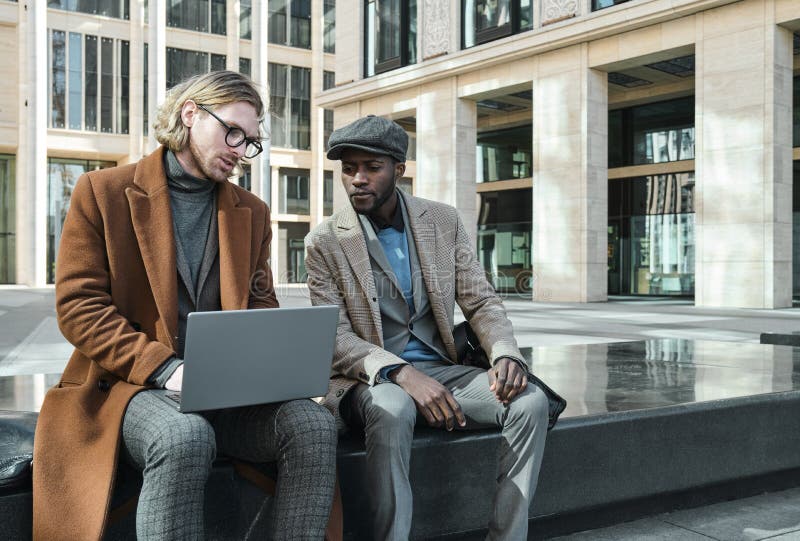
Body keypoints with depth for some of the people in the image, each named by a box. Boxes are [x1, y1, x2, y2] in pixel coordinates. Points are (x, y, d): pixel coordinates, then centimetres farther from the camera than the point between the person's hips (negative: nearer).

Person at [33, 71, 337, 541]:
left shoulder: (253, 212, 15)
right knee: (185, 438, -37)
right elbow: (77, 306, -5)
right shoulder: (102, 192, 2)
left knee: (313, 424, -23)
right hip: (130, 384, -4)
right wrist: (165, 368, -18)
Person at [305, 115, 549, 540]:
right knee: (394, 408, -38)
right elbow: (334, 337, -9)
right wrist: (401, 374, -26)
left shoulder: (444, 221, 7)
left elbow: (481, 302, 7)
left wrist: (506, 354, -15)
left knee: (530, 401, -20)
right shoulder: (325, 242, -2)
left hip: (441, 370, 4)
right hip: (369, 381, -3)